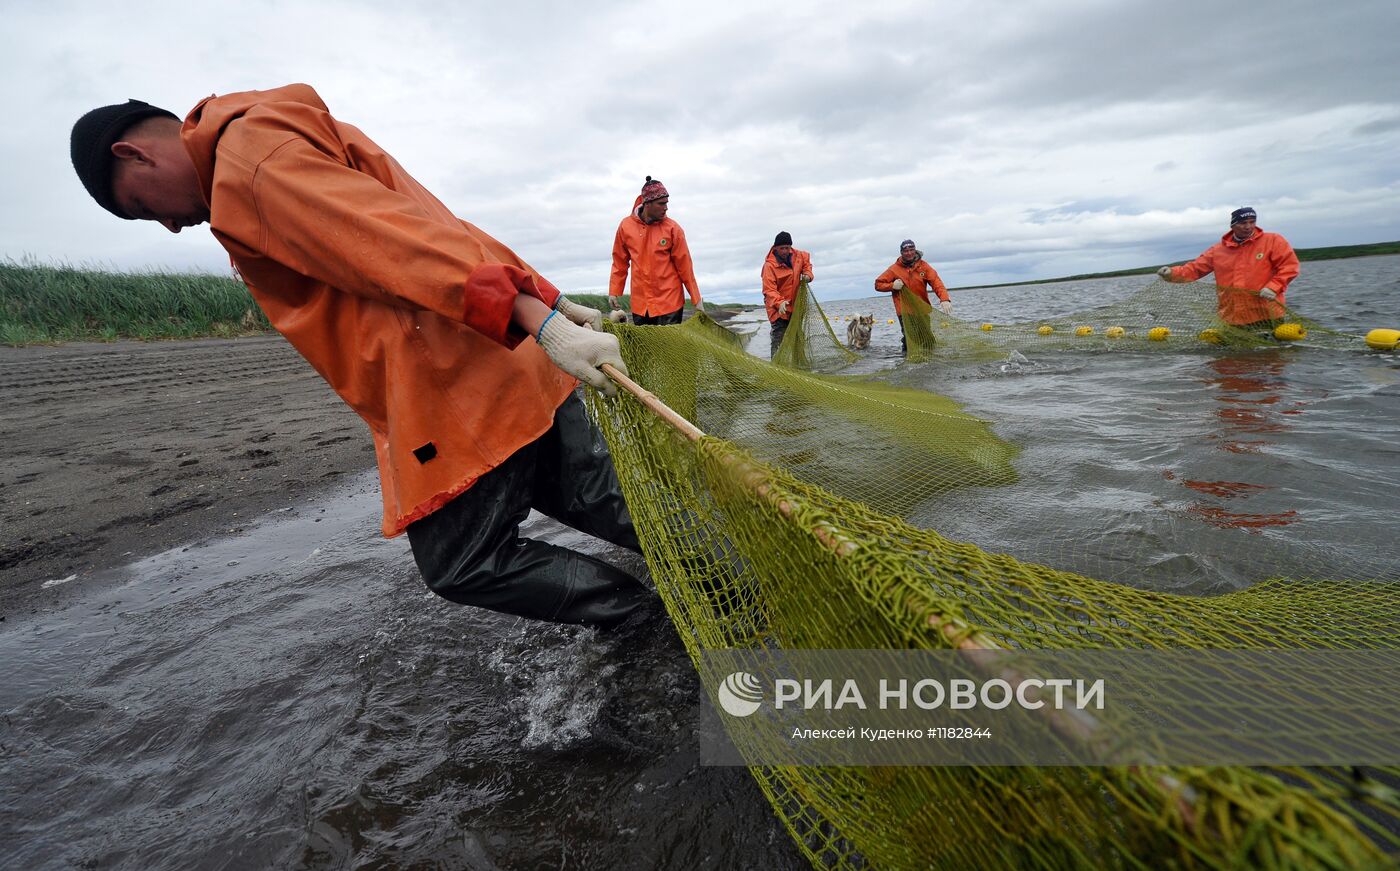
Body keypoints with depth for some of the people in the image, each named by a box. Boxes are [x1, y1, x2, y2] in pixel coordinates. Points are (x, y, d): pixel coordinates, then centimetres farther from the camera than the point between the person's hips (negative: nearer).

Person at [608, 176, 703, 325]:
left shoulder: (673, 228, -5)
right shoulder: (626, 226, 1)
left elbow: (684, 266, -2)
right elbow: (620, 263, 10)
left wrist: (696, 300, -1)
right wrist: (614, 292, 7)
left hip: (669, 302, -2)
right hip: (639, 304, 2)